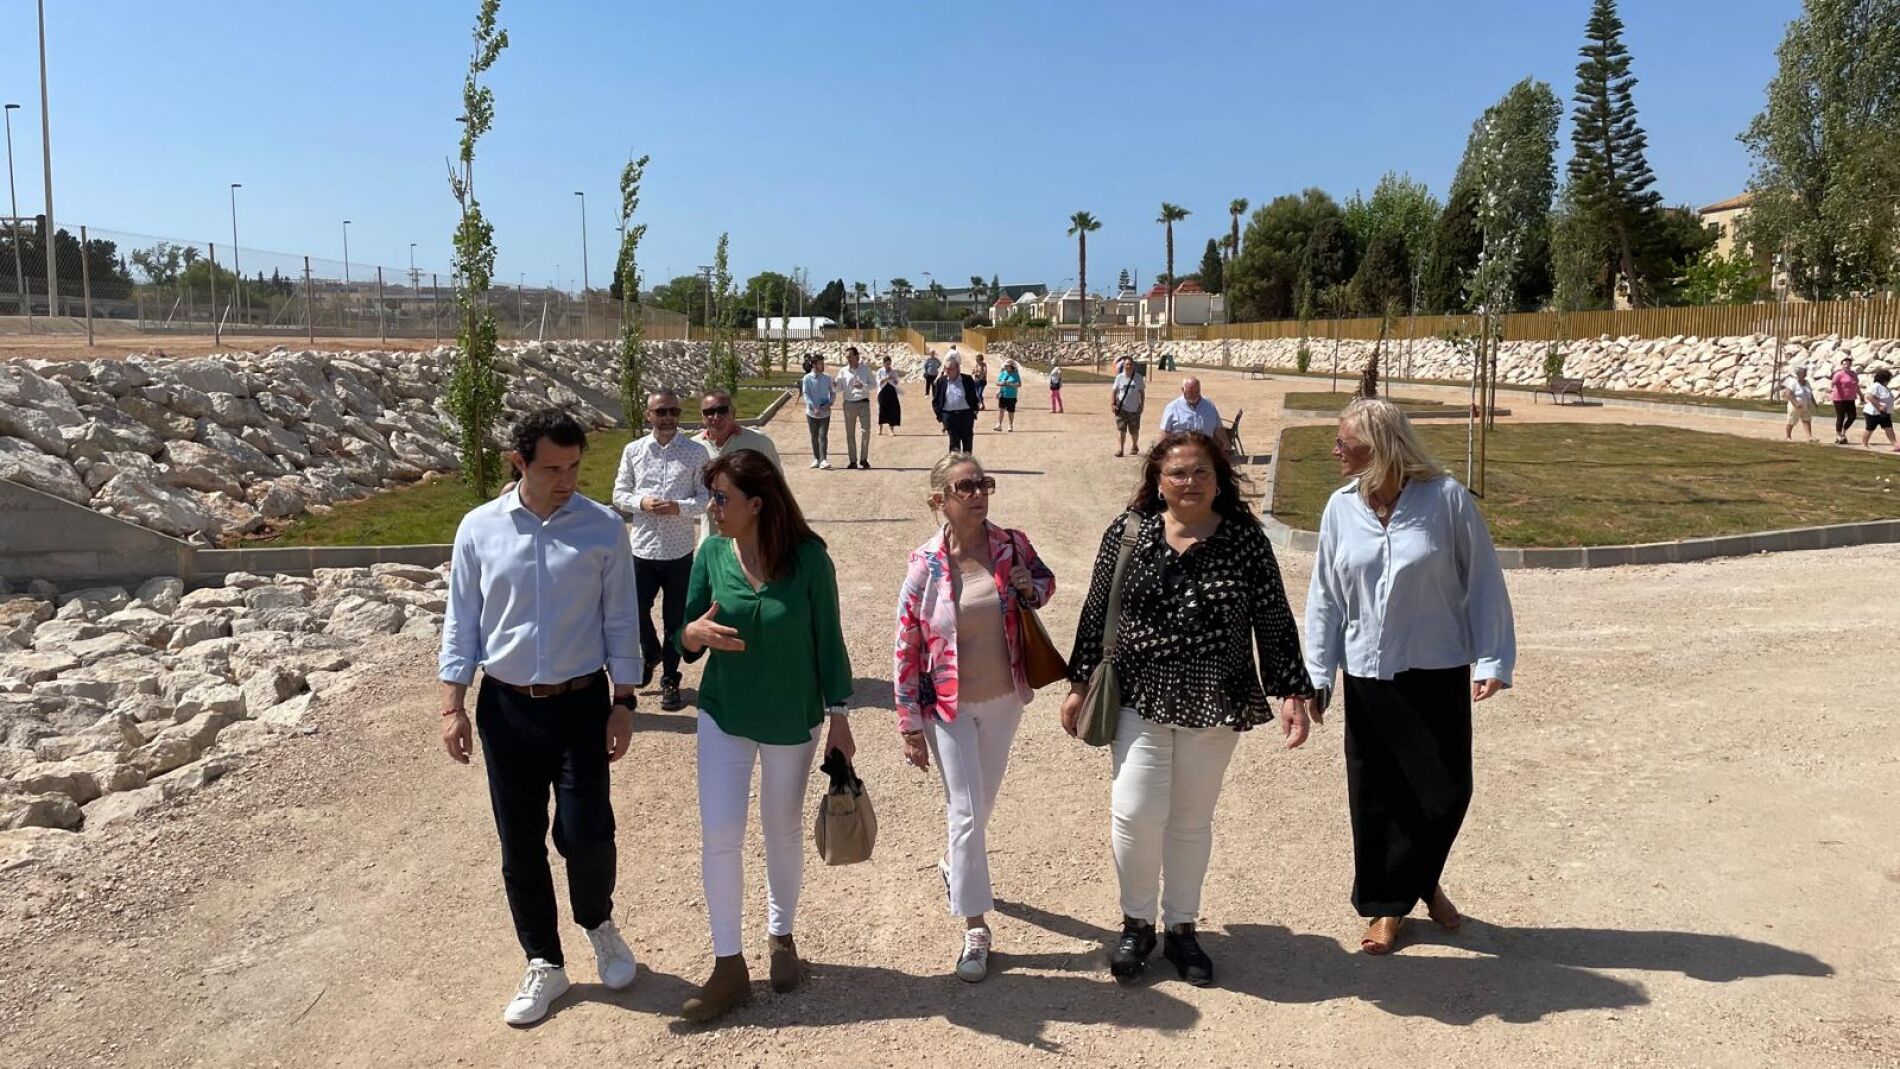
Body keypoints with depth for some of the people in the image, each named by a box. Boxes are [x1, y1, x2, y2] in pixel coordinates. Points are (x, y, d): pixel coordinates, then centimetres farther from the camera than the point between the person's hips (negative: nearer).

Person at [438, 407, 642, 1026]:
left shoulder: (603, 529, -6)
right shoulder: (480, 529, -3)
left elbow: (620, 624, -1)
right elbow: (461, 623, 3)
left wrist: (623, 704, -3)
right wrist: (452, 706, -1)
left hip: (581, 703, -1)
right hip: (505, 706, 2)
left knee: (585, 832, -5)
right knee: (519, 843, 9)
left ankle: (598, 922, 29)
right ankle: (544, 964, 27)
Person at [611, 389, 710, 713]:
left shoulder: (696, 452, -4)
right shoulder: (633, 450, 1)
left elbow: (706, 498, -4)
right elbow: (619, 495, 5)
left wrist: (678, 507, -21)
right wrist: (641, 502, -14)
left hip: (679, 550, -1)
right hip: (643, 547, 2)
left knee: (675, 619, 8)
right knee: (636, 609, 10)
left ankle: (670, 680, 25)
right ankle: (651, 653, 41)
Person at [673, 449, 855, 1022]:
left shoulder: (809, 558, -16)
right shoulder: (712, 554, -9)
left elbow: (828, 642, -8)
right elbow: (686, 638, -2)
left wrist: (838, 718, -6)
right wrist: (693, 634, -26)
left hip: (793, 720, -1)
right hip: (724, 716, 2)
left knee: (784, 833, 15)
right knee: (718, 835, -3)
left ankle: (781, 935, 38)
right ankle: (729, 965, 12)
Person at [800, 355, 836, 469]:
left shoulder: (827, 378, 4)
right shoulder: (807, 378, -3)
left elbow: (833, 392, 12)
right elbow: (806, 394, -8)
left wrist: (829, 403, -7)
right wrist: (814, 408, -19)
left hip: (825, 412, 0)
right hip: (811, 412, 0)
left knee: (823, 436, -9)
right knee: (814, 436, 9)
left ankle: (823, 460, -16)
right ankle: (816, 459, 19)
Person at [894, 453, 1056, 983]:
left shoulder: (1012, 545, -8)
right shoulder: (925, 563, -16)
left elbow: (1046, 581, 14)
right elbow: (907, 649, -11)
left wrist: (1030, 587, -12)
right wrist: (910, 725, -9)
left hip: (1003, 700, 4)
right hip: (948, 706, -4)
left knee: (983, 801, 20)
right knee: (966, 812, -2)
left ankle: (956, 864, 51)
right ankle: (975, 929, 11)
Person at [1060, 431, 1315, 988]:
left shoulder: (1245, 539, -4)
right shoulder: (1128, 532, -3)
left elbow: (1274, 622, -1)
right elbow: (1096, 610, 3)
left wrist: (1291, 693, -6)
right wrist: (1080, 684, 4)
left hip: (1214, 704, 0)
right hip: (1140, 697, 0)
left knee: (1192, 818, 12)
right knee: (1136, 813, -5)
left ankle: (1181, 927, 31)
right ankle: (1137, 924, 19)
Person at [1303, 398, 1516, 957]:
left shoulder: (1446, 498, -11)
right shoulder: (1341, 507, -2)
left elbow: (1483, 582, -4)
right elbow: (1325, 598, 4)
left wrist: (1492, 661, -8)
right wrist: (1315, 677, 2)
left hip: (1438, 674, -2)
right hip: (1367, 676, 2)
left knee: (1447, 789, 5)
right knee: (1375, 795, 9)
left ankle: (1417, 883, 34)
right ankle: (1386, 905, 28)